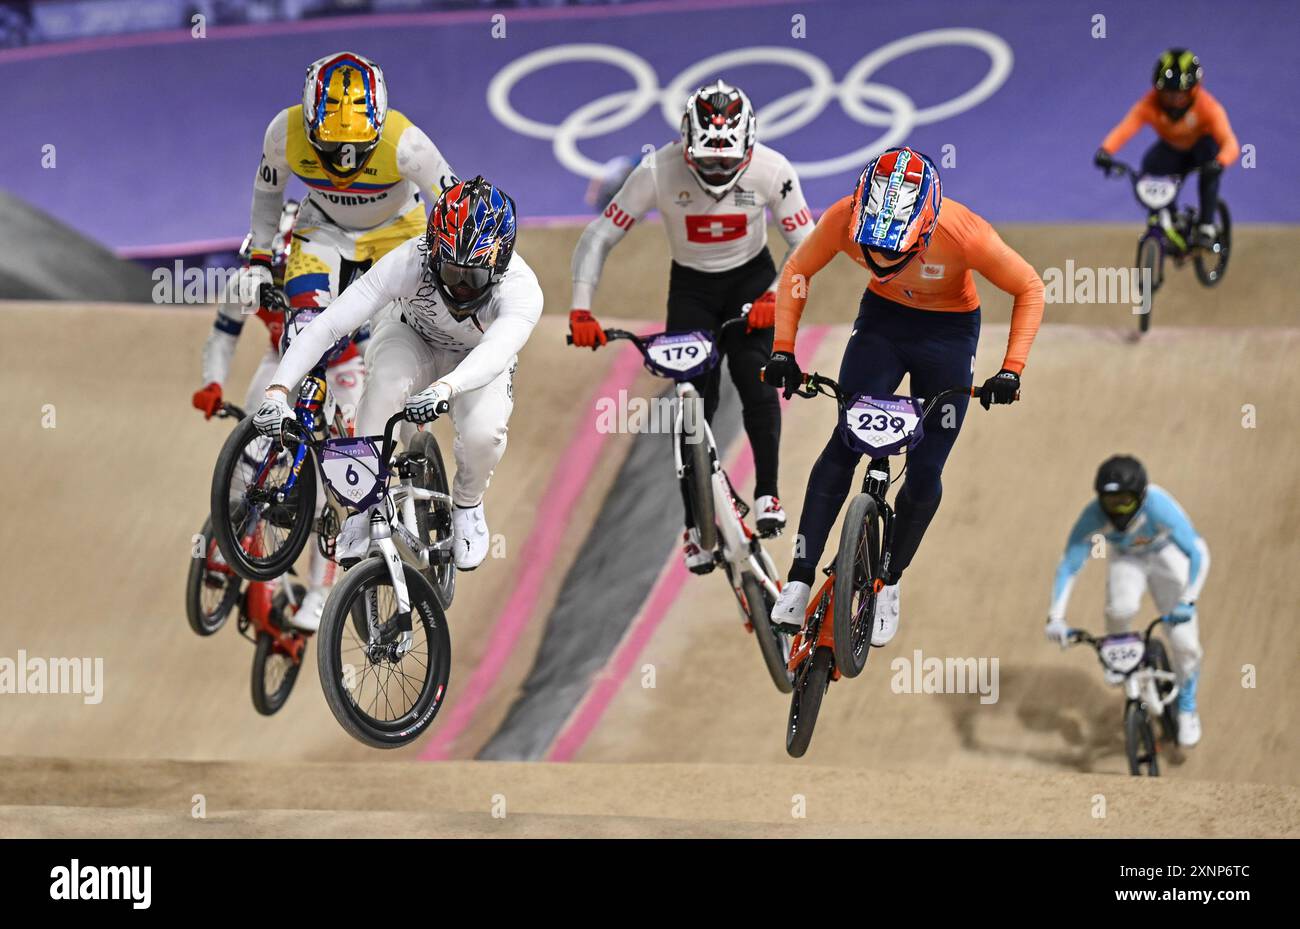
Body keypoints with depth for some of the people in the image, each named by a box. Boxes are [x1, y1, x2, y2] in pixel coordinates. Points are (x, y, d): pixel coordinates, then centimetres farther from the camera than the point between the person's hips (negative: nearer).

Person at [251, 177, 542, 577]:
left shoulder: (522, 289, -37)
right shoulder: (407, 263, -37)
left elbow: (496, 350, -57)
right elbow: (327, 324, -41)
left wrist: (442, 389, -77)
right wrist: (278, 390, -54)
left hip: (478, 362, 0)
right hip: (410, 338, 0)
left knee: (483, 432, -32)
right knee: (387, 381, -37)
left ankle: (467, 505, 4)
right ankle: (364, 507, -19)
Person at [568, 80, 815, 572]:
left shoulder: (771, 170, -25)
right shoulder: (657, 172, -27)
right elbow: (598, 237, -22)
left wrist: (776, 295, -35)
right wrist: (581, 309, -33)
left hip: (751, 280, 0)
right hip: (691, 286, 0)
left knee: (754, 379, -21)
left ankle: (767, 493, -4)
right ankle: (696, 524, 1)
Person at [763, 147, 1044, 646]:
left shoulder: (964, 235, -35)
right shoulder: (844, 219, -28)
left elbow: (1029, 289, -18)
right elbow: (796, 271, -8)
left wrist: (1010, 370, -24)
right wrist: (782, 350, -14)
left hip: (948, 333, -1)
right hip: (882, 320, 1)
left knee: (925, 470, -2)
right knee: (844, 444, -13)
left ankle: (890, 581, 20)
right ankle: (799, 580, -9)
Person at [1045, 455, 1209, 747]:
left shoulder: (1159, 507, -40)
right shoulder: (1093, 516, -34)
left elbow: (1198, 553, -37)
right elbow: (1068, 566, -28)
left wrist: (1187, 601, -46)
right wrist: (1055, 618, -35)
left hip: (1165, 555, -1)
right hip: (1124, 557, 1)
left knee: (1184, 641, -9)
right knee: (1122, 608, -31)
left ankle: (1187, 708, 17)